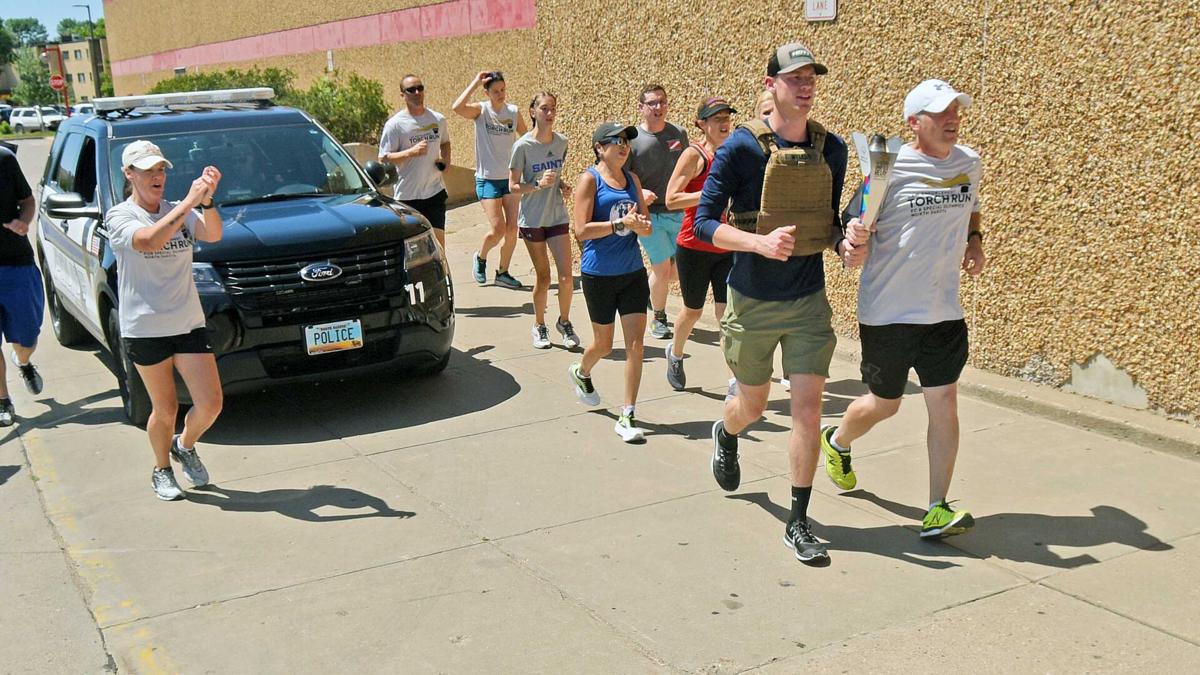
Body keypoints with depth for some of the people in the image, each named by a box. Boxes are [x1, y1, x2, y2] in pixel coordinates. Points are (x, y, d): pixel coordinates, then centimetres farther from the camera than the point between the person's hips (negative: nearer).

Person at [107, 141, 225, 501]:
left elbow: (213, 235, -13)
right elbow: (149, 241, -27)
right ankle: (162, 471, 30)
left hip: (188, 323, 3)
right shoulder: (119, 217, -5)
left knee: (211, 404, -3)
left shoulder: (179, 212, 7)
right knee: (165, 410, 5)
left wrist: (207, 200, -31)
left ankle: (185, 446, 28)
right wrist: (189, 202, -28)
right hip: (144, 329, -3)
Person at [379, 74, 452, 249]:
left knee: (438, 240, 0)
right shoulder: (394, 124, -6)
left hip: (435, 191, 3)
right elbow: (383, 158, -10)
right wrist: (411, 152, -22)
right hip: (407, 195, -3)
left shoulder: (438, 119, 7)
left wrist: (446, 159, 6)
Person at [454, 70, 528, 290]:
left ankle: (503, 273, 17)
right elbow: (457, 108, -28)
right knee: (497, 229, -11)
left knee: (512, 228, 1)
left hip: (511, 177, 4)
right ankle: (480, 257, 20)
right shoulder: (480, 110, -7)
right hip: (487, 179, -4)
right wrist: (475, 82, -23)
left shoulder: (513, 112, 4)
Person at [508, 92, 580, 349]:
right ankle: (539, 326, 25)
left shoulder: (562, 142, 2)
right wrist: (539, 185, -25)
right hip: (532, 220, -3)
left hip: (558, 217, 3)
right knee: (543, 278, 4)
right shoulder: (523, 146, -12)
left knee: (566, 277, -2)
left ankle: (564, 322, 22)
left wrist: (563, 186, -3)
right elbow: (513, 187, -9)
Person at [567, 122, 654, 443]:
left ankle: (628, 417, 2)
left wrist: (642, 224, -10)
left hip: (633, 272, 4)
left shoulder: (632, 179, 10)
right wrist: (621, 223, -22)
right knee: (604, 344, 11)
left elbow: (646, 225, 14)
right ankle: (581, 372, 46)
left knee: (636, 344, -4)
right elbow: (581, 230, -15)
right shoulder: (589, 179, -7)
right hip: (599, 274, -4)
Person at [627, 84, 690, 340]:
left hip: (678, 211, 5)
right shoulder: (632, 139, -8)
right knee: (662, 266, -5)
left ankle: (650, 292, 40)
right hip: (650, 213, -4)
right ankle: (659, 318, 15)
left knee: (679, 265, 11)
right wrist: (639, 192, -24)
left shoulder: (679, 133, 4)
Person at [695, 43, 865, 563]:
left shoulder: (831, 148, 1)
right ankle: (724, 435, 53)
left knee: (808, 407, -3)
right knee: (753, 406, 15)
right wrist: (761, 242, -29)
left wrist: (843, 244, -10)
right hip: (753, 304, -2)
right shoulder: (742, 146, -13)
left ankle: (798, 523, 10)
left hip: (809, 302, 3)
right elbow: (704, 222, -13)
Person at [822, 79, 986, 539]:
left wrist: (974, 241, 7)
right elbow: (856, 228, -11)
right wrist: (854, 237, -34)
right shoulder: (889, 168, -13)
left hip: (944, 311, 4)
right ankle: (837, 442, 44)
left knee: (945, 404, -2)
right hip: (887, 311, -4)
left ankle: (937, 510, 5)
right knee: (883, 405, 12)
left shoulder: (969, 163, 5)